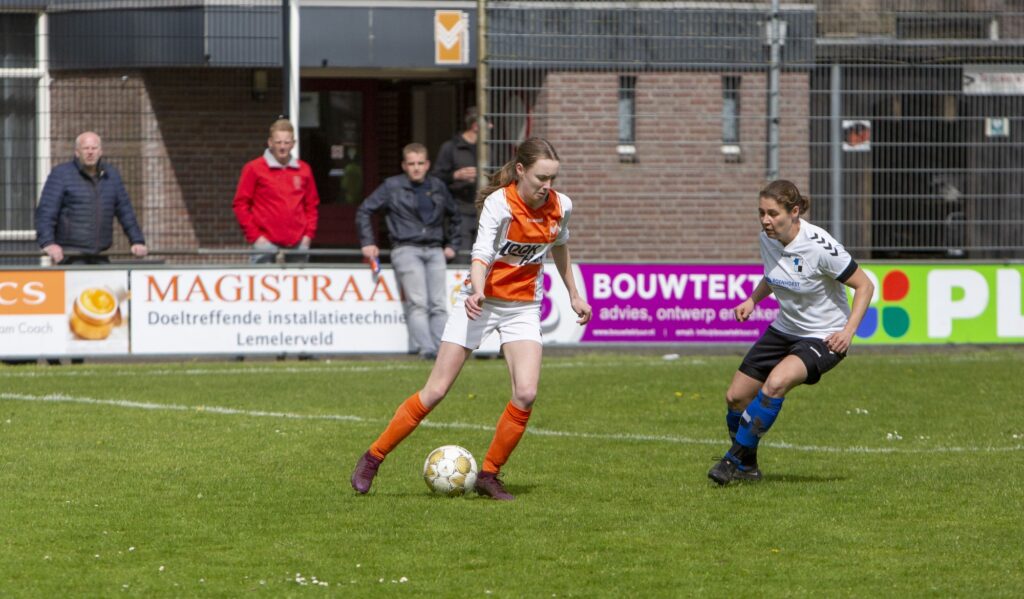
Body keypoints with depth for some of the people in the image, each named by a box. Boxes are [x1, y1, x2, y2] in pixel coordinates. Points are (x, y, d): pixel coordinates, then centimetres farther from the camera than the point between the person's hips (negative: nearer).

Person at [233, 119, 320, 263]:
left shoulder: (304, 170, 12)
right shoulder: (254, 169, 1)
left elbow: (311, 205, 18)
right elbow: (241, 204, 0)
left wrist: (309, 234, 6)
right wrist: (254, 235, -6)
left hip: (298, 243, 4)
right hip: (266, 242, -4)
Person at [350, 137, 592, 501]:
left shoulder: (560, 207, -4)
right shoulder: (498, 204, -19)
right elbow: (482, 254, -29)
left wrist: (574, 295, 25)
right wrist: (477, 293, -48)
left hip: (524, 307, 4)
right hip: (482, 302, -4)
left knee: (526, 393, -16)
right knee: (435, 392, -4)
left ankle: (489, 475, -1)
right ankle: (373, 459, 9)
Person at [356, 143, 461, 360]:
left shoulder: (438, 187, 16)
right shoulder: (392, 186, 5)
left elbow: (453, 216, 32)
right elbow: (364, 211, 11)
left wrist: (452, 245, 24)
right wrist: (367, 243, 5)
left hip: (435, 251, 4)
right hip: (406, 250, -4)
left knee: (439, 304, -9)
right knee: (417, 303, -18)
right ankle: (426, 349, -27)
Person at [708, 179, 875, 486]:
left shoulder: (819, 246, -26)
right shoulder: (767, 239, -7)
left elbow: (864, 285, -16)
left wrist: (848, 331, -26)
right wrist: (752, 300, -1)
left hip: (823, 337, -7)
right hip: (784, 330, 7)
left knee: (776, 382, -32)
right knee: (735, 397, 4)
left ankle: (734, 459, -18)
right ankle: (746, 466, 29)